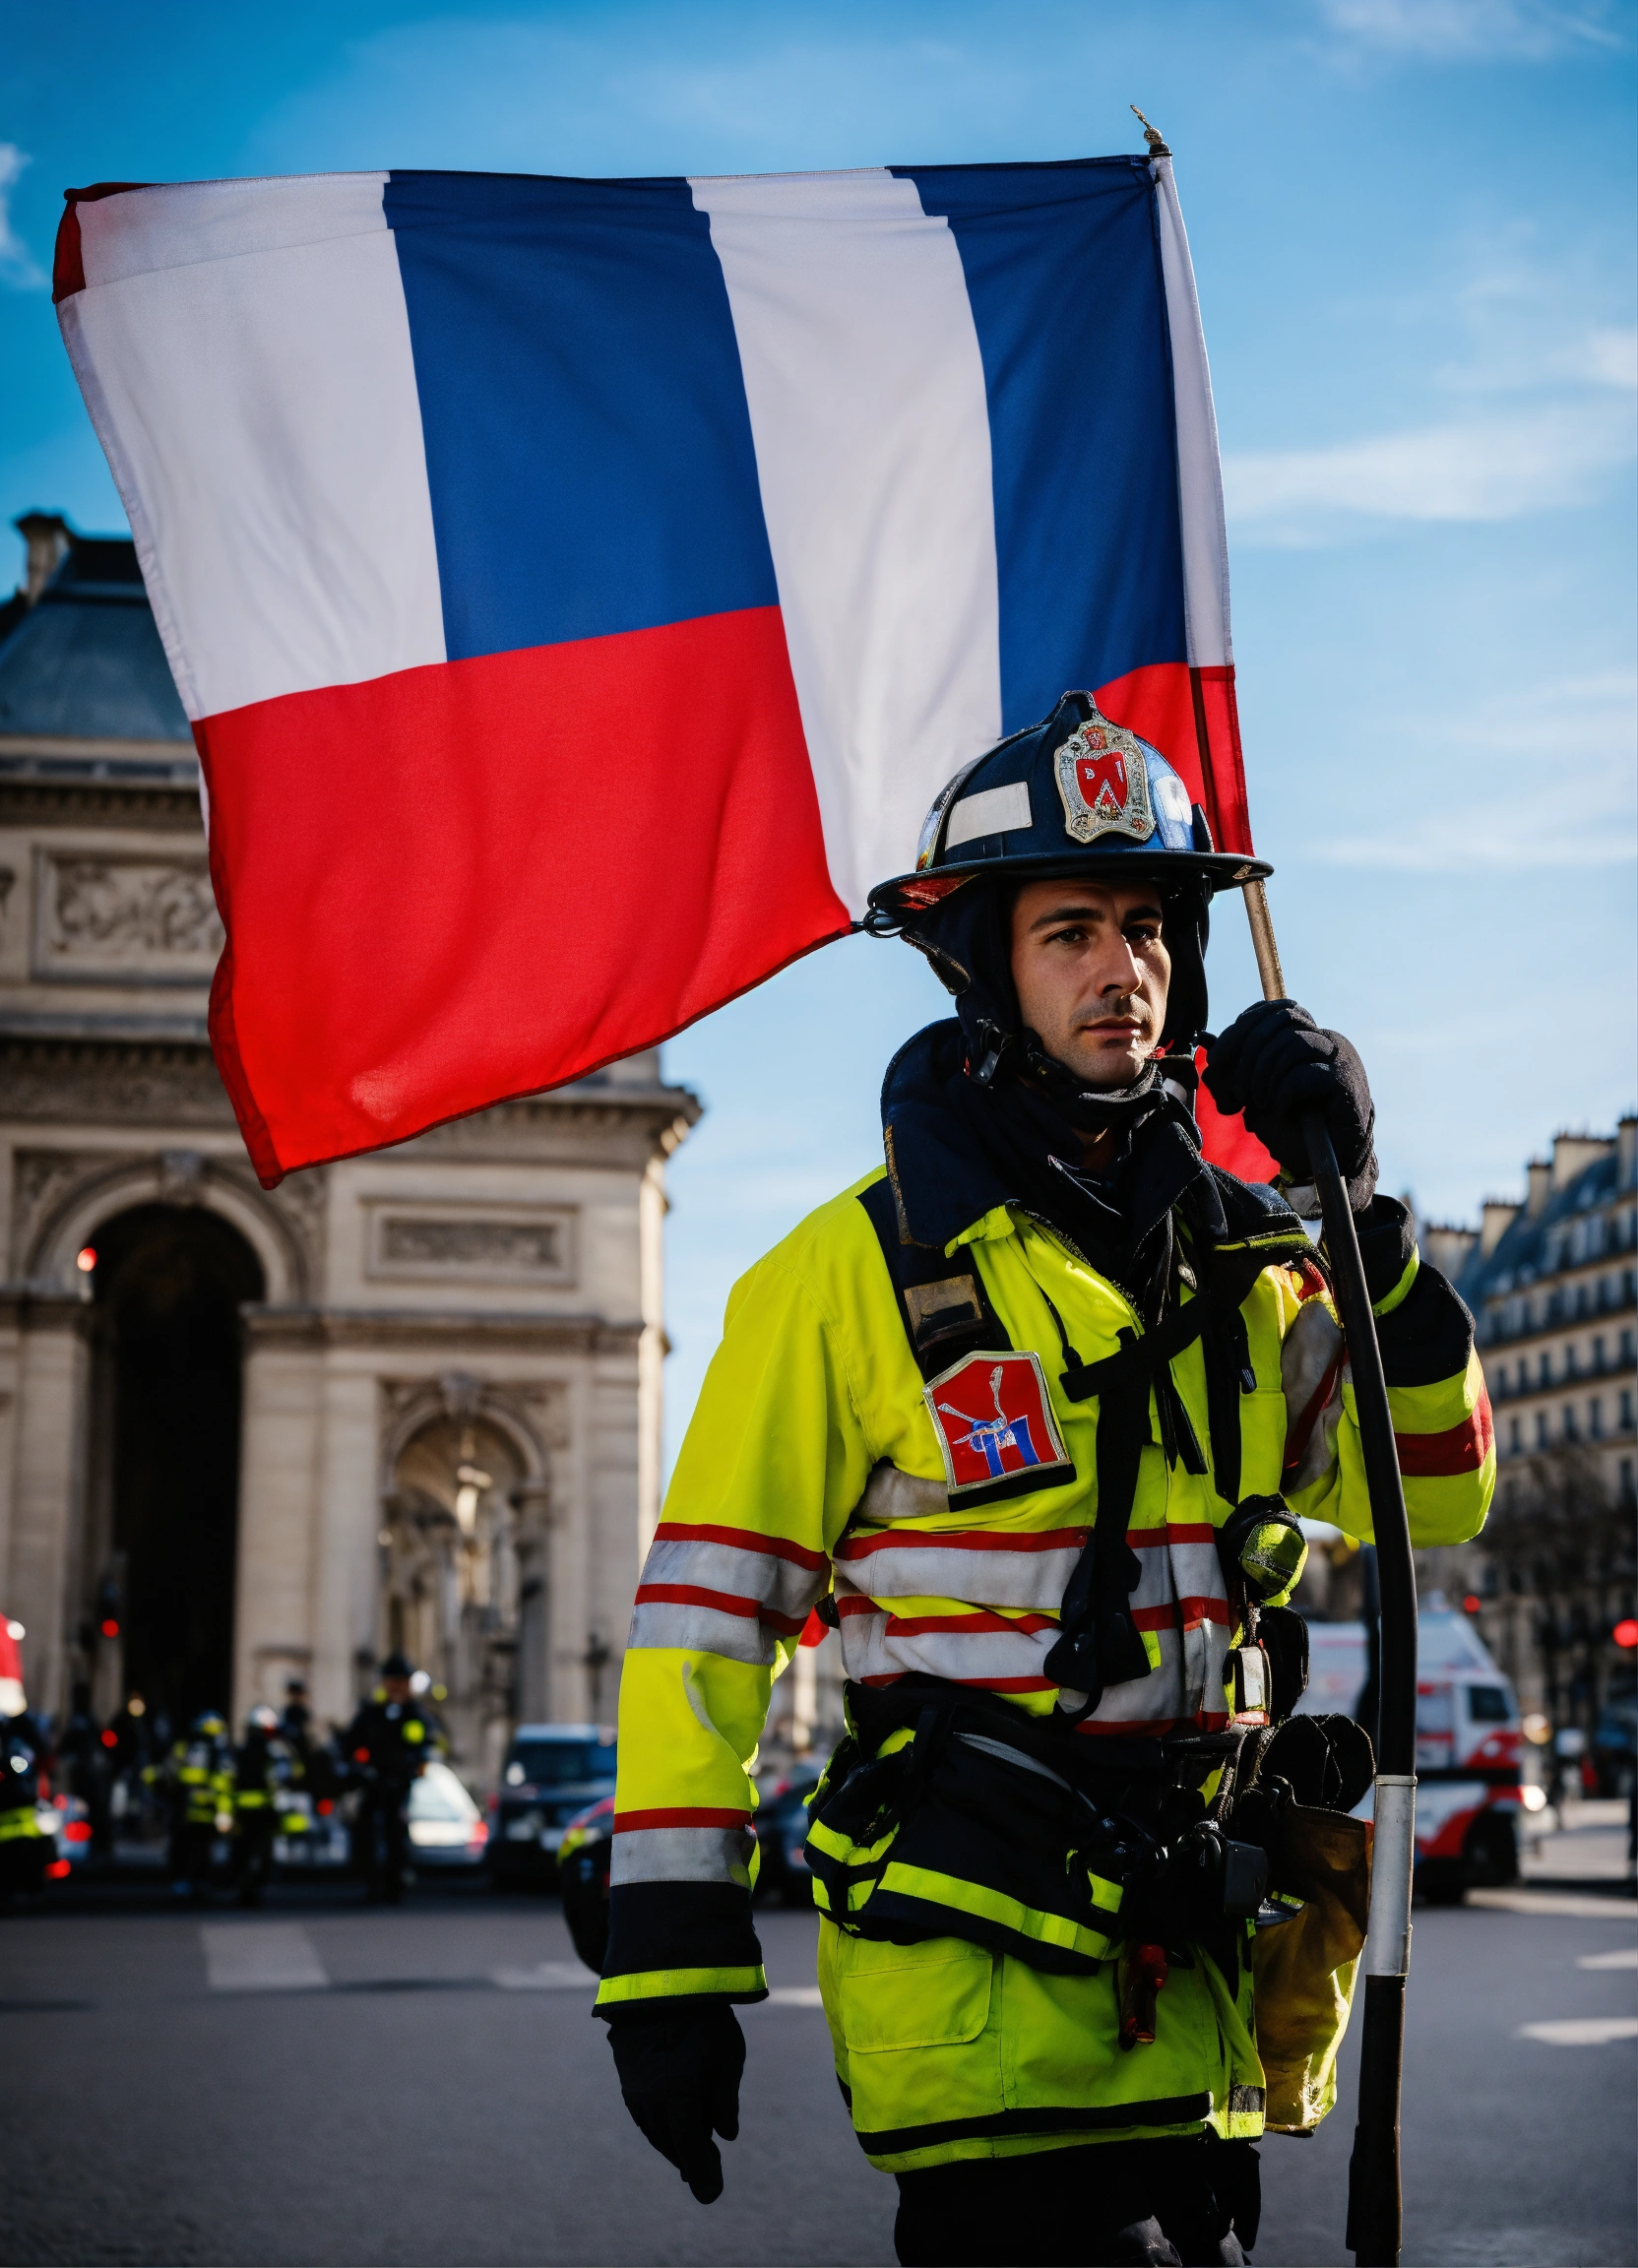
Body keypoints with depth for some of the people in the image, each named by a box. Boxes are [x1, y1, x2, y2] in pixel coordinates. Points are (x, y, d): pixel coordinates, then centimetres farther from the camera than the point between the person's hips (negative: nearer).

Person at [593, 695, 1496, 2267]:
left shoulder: (1236, 1265, 11)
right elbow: (703, 1613, -7)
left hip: (1193, 1985, 6)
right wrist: (667, 1963, -10)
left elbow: (1437, 1492, 7)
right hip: (978, 1978, -6)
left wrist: (1358, 1213, -5)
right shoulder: (860, 1268, -7)